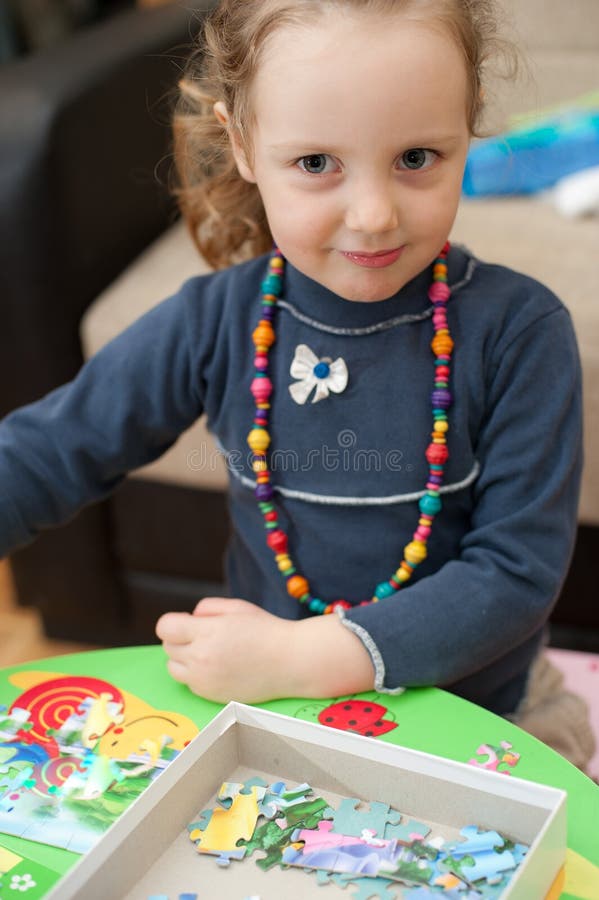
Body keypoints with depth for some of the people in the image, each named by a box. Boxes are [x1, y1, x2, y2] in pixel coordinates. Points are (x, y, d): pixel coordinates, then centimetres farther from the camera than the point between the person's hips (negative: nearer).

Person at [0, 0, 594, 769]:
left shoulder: (517, 331, -16)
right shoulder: (214, 323, -10)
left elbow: (518, 568, -17)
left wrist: (302, 656, -24)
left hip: (479, 713, 0)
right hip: (273, 725, 1)